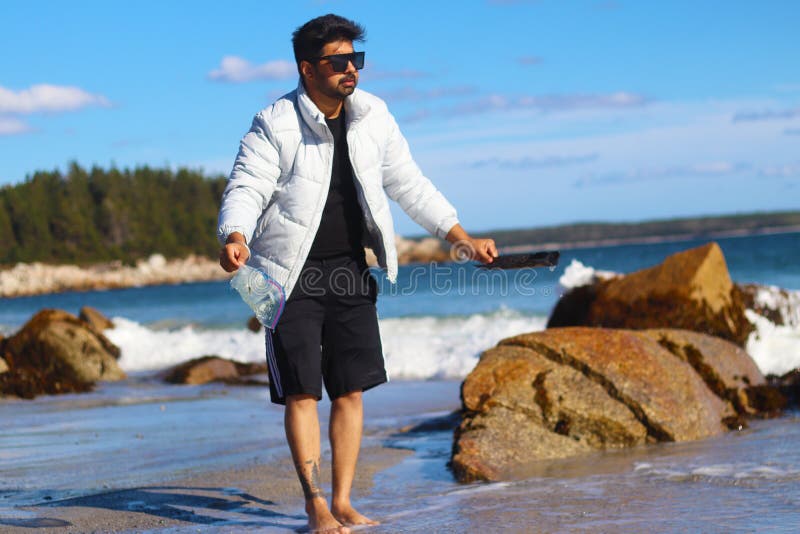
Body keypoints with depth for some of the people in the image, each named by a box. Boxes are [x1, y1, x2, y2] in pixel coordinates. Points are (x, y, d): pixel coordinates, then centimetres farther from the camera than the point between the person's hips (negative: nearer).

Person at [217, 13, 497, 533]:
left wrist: (463, 237, 10)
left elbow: (410, 184, 12)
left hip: (349, 272, 5)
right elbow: (246, 189, -16)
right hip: (293, 276, -5)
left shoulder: (373, 117, 4)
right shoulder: (275, 125, -11)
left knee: (351, 390, 5)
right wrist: (235, 238, -38)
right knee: (301, 393, -5)